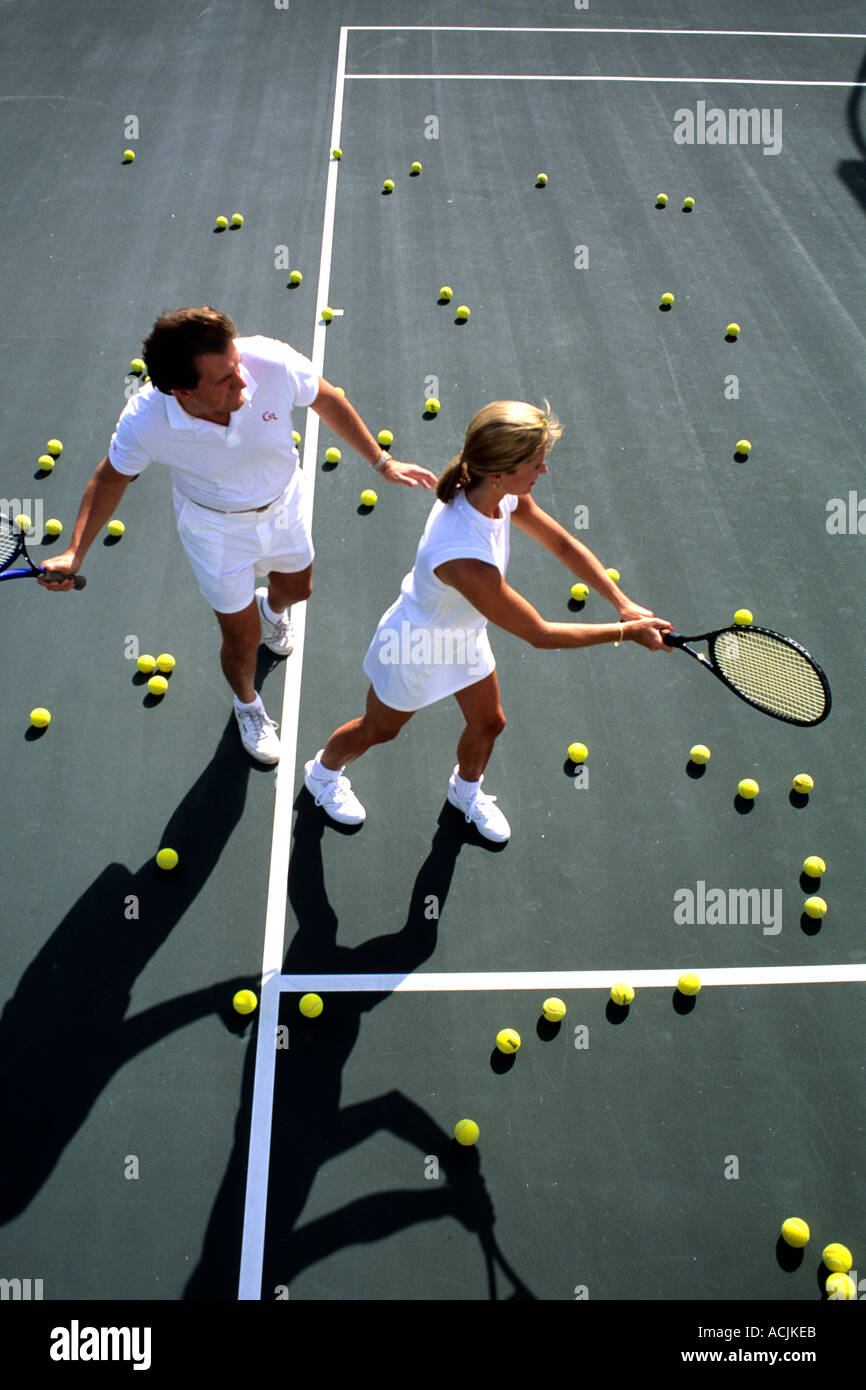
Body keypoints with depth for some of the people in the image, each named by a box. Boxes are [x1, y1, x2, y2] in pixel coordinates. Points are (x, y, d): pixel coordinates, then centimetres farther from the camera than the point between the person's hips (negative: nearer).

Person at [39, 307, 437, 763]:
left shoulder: (272, 362, -35)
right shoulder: (144, 422, -35)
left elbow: (327, 400, -13)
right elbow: (112, 477, -12)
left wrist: (382, 461, -5)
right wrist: (75, 552, -18)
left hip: (284, 503, 3)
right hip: (217, 528, -2)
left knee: (297, 588, 28)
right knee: (242, 640, 9)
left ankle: (272, 608, 71)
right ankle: (247, 704, 48)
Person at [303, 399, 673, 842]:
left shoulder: (503, 495, -23)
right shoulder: (466, 561, -47)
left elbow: (564, 545, -6)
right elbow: (540, 634, -36)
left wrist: (624, 603, -15)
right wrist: (626, 632, -27)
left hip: (464, 632, 7)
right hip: (416, 647, -7)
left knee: (488, 723, 23)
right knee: (380, 728, 22)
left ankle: (467, 789, 57)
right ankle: (323, 772, 55)